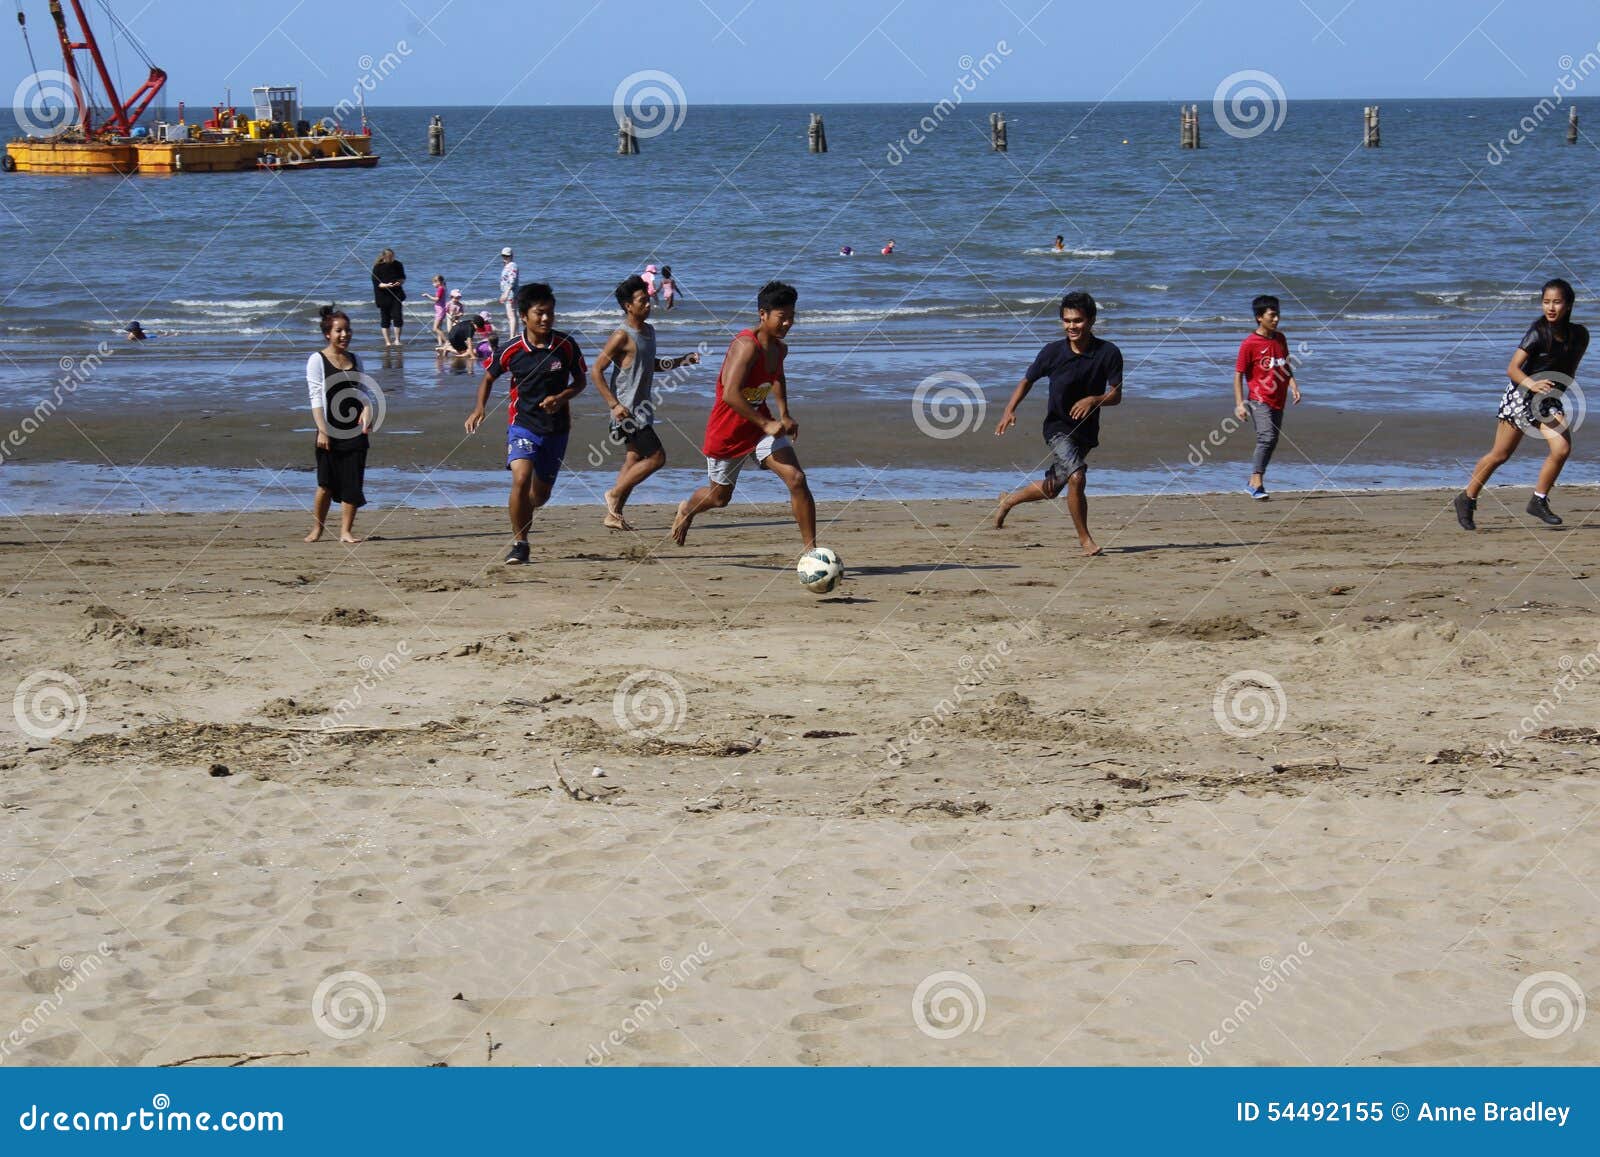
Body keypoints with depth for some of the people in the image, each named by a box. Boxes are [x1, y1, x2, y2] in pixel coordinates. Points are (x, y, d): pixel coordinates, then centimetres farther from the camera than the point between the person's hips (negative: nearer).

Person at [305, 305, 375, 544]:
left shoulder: (355, 360, 13)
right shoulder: (317, 360, -2)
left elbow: (364, 390, 13)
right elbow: (316, 397, -7)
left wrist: (367, 408, -10)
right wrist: (322, 430, -15)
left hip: (355, 430, 4)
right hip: (330, 431, -4)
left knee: (353, 483, -1)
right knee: (326, 483, -2)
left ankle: (346, 531, 6)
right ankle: (317, 529, 15)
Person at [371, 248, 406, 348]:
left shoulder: (397, 265, 2)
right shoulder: (377, 267, -8)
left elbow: (403, 278, 13)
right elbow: (376, 283, -8)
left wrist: (400, 282, -9)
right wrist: (387, 285, -24)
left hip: (396, 295, 2)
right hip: (383, 296, -2)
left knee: (397, 317, -7)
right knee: (385, 319, 2)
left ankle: (397, 340, 4)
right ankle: (387, 341, 11)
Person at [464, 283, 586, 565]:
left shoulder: (566, 345, -6)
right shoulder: (512, 350, -8)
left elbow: (580, 381, 7)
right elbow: (489, 377, 10)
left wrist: (561, 398, -13)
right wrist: (479, 408, -6)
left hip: (556, 428, 2)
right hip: (523, 424, -2)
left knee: (541, 494, 13)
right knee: (521, 478, -25)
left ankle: (521, 514, 50)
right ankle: (519, 544, -13)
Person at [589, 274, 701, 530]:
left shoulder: (649, 330, 11)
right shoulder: (622, 336, -17)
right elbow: (596, 371, -17)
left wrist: (682, 361, 14)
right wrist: (614, 405, -22)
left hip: (642, 408, 9)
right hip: (627, 409, -9)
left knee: (635, 460, 10)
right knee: (656, 457, -10)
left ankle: (614, 515, 15)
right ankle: (614, 494, 2)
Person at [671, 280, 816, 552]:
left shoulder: (780, 349, 0)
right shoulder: (747, 346, -28)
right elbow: (730, 394, -37)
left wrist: (784, 415, 13)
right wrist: (766, 425, -36)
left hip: (761, 425, 6)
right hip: (727, 431, -6)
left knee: (796, 479, -15)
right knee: (720, 496, 15)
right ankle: (687, 510, 52)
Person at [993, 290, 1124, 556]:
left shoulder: (1108, 353, -12)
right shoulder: (1053, 352, -12)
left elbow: (1116, 396, -11)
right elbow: (1027, 381, 1)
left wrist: (1093, 400, -32)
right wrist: (1010, 410, -13)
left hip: (1087, 429, 3)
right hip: (1058, 426, -3)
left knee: (1051, 489, 16)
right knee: (1076, 477, -25)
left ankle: (1009, 500, 46)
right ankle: (1085, 539, -10)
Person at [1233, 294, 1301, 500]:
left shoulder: (1280, 339, 11)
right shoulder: (1249, 343, -8)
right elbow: (1238, 374, -7)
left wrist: (1293, 385, 5)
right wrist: (1239, 404, -14)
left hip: (1278, 401, 7)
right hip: (1260, 400, -7)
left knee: (1271, 442, 9)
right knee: (1267, 437, -21)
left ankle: (1254, 484, 18)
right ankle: (1256, 484, -20)